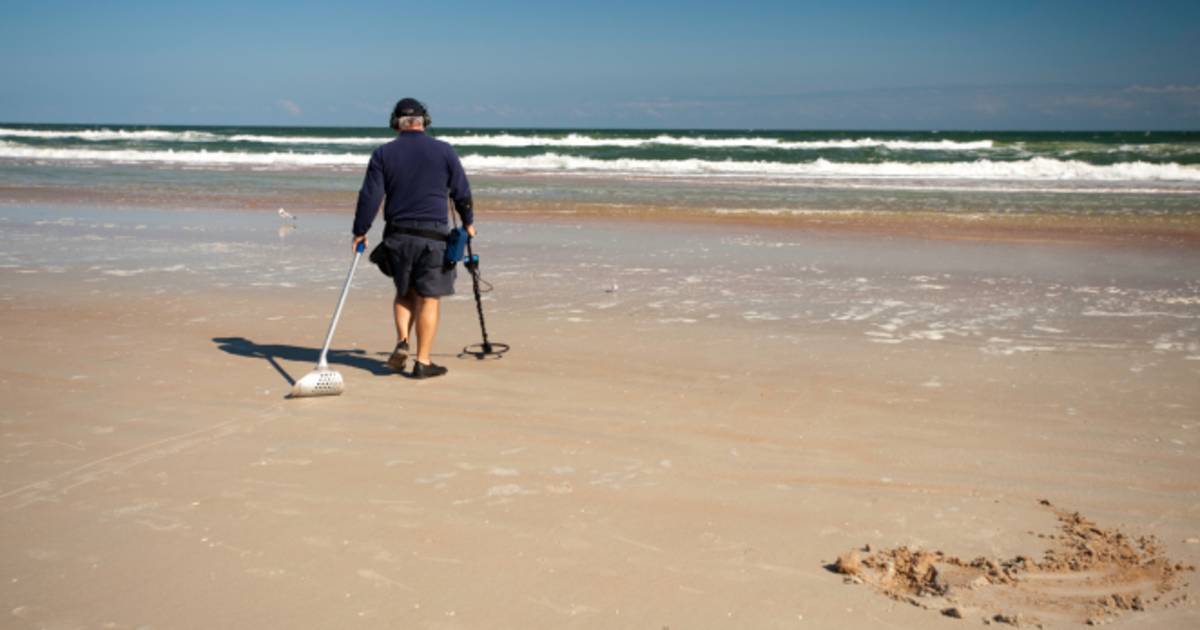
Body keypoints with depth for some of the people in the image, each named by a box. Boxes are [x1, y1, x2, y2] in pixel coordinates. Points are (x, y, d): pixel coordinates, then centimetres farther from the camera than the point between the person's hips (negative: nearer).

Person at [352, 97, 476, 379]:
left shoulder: (383, 154, 2)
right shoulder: (444, 151, 1)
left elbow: (369, 196, -2)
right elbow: (462, 192, 8)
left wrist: (360, 232, 6)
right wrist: (468, 222, 22)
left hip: (397, 235, 2)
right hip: (433, 235, -2)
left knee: (404, 292, 20)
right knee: (428, 298, 3)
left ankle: (402, 341, 1)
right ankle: (423, 361, 4)